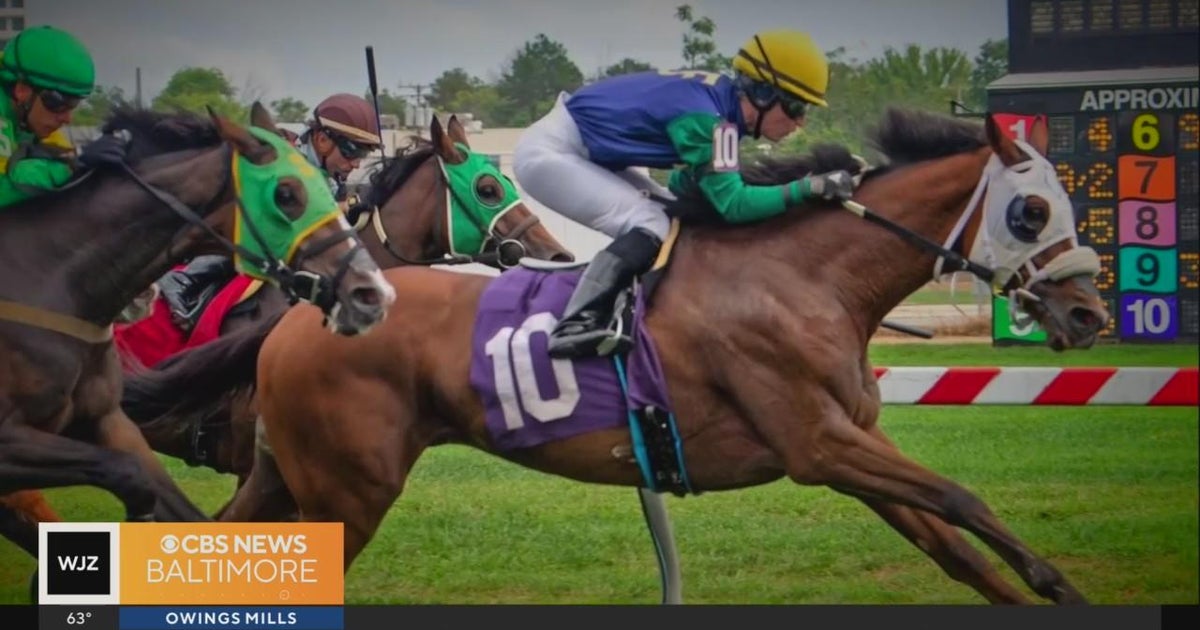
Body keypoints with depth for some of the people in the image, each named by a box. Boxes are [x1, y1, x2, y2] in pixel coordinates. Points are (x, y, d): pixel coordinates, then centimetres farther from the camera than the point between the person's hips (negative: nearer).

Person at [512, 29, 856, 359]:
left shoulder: (721, 96, 1)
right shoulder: (705, 116, -26)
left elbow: (690, 182, 11)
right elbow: (732, 203, -29)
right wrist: (809, 187, -29)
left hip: (584, 152, 10)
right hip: (547, 154, -10)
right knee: (649, 225, -21)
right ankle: (574, 326, -30)